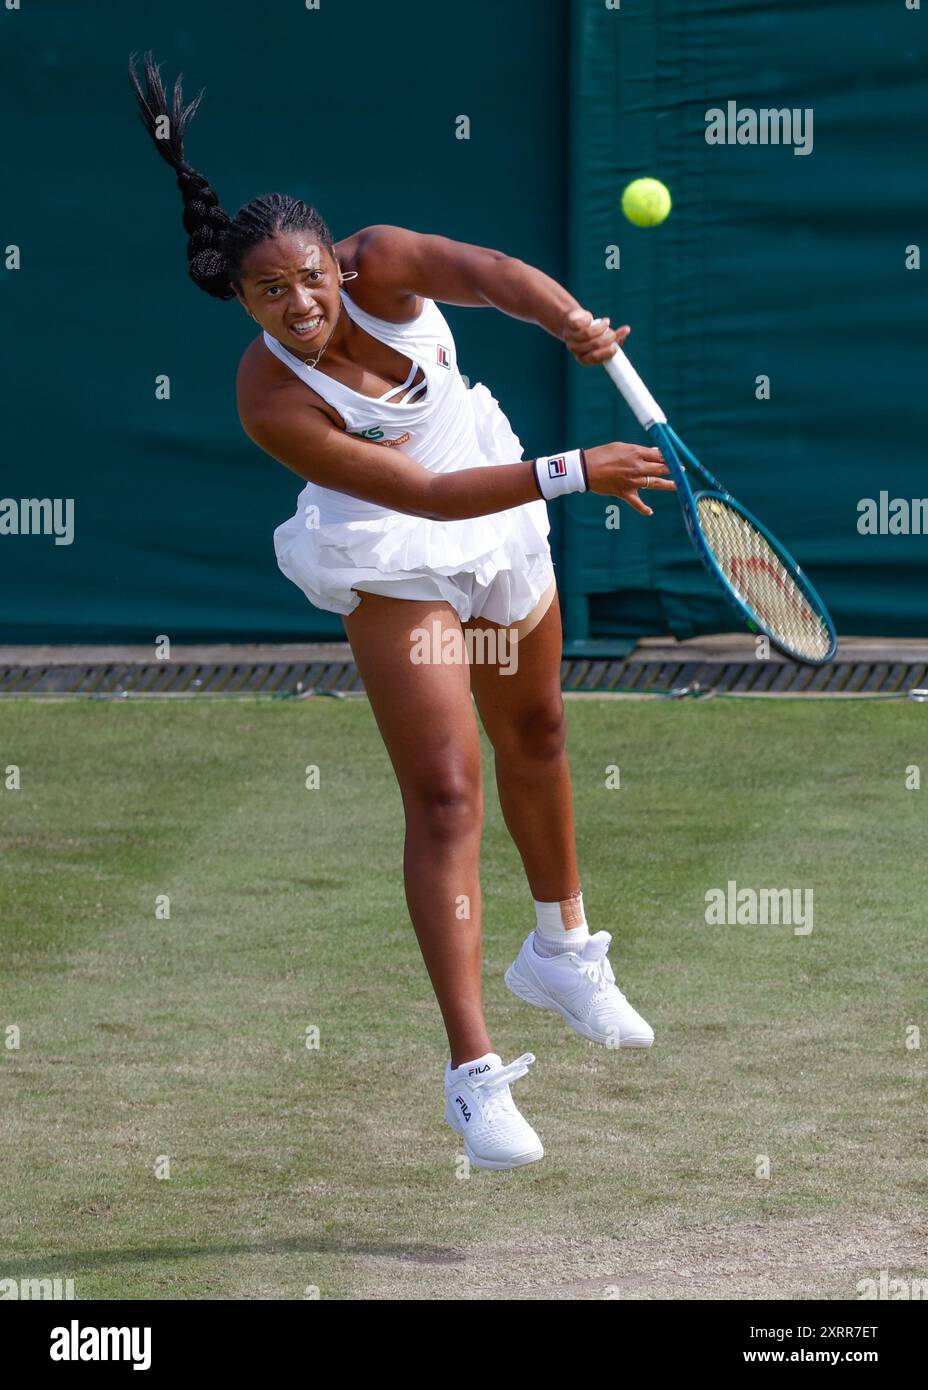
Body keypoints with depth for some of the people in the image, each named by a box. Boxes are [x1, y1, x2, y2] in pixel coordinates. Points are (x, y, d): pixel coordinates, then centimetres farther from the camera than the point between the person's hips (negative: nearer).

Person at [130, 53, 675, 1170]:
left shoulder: (379, 265, -22)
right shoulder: (273, 403, -31)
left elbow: (488, 272, -40)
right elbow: (426, 494, -34)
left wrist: (570, 320, -60)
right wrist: (574, 472, -41)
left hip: (500, 517, 5)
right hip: (395, 564, -5)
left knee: (533, 735, 23)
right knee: (445, 795, -15)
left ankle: (561, 952, 48)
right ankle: (473, 1071, -17)